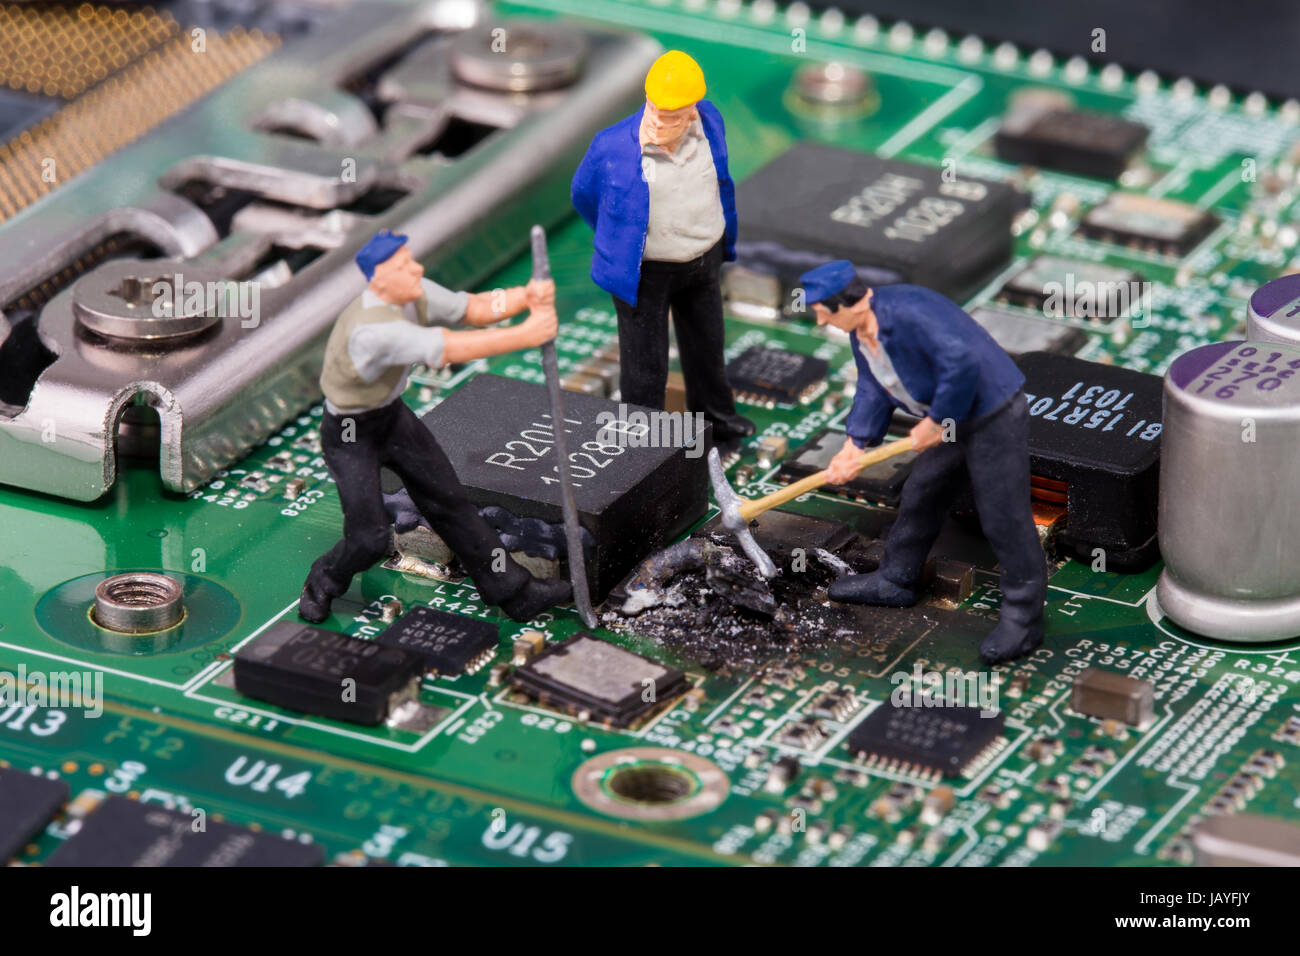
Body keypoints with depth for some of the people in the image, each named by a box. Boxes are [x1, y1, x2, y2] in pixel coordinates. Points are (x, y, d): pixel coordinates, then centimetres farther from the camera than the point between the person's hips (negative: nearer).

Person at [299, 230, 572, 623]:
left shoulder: (414, 294, -11)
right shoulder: (371, 328, -38)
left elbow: (475, 308, -8)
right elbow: (451, 348, -42)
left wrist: (526, 296, -29)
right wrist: (526, 334, -42)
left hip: (392, 415, 8)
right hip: (349, 435, -8)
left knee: (450, 502, 10)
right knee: (369, 540, -8)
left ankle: (514, 593, 18)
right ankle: (322, 584, 25)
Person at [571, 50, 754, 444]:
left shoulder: (709, 123, -14)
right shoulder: (613, 146, -25)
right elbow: (584, 194, -4)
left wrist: (724, 242, 16)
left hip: (704, 260, 5)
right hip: (646, 271, -5)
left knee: (706, 344, 26)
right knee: (645, 364, 7)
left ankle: (714, 416, 51)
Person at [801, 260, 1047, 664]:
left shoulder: (908, 313, -30)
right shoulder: (861, 331, 3)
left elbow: (962, 363, -35)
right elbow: (873, 389, 9)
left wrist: (936, 423, -24)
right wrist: (854, 445, -3)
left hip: (994, 418, -10)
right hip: (947, 421, 10)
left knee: (1004, 518, -5)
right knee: (919, 496, 22)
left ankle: (1024, 619, 2)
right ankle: (896, 581, 42)